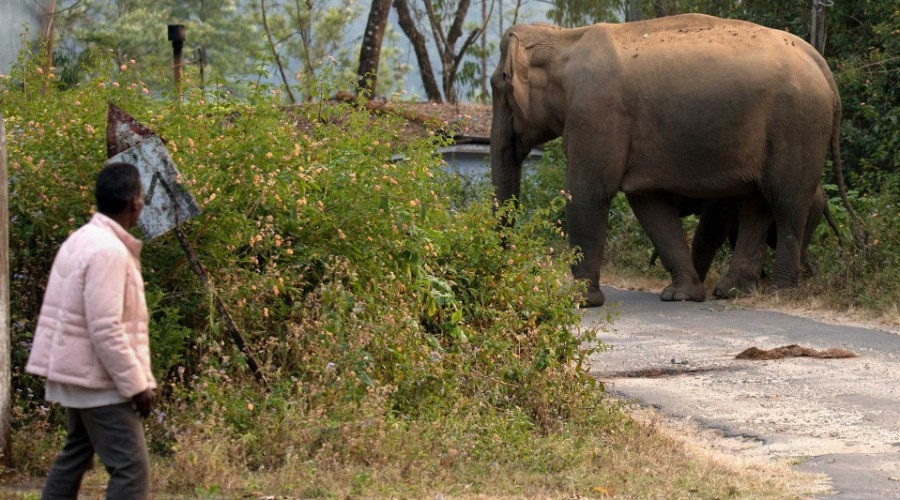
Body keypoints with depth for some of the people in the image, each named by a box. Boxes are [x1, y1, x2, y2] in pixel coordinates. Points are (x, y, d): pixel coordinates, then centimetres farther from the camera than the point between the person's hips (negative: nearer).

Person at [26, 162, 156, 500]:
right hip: (100, 378, -10)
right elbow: (106, 330, -25)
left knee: (75, 456, 20)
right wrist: (136, 384, -19)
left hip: (80, 373, 10)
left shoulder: (82, 239, 10)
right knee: (131, 469, -9)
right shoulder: (108, 251, -21)